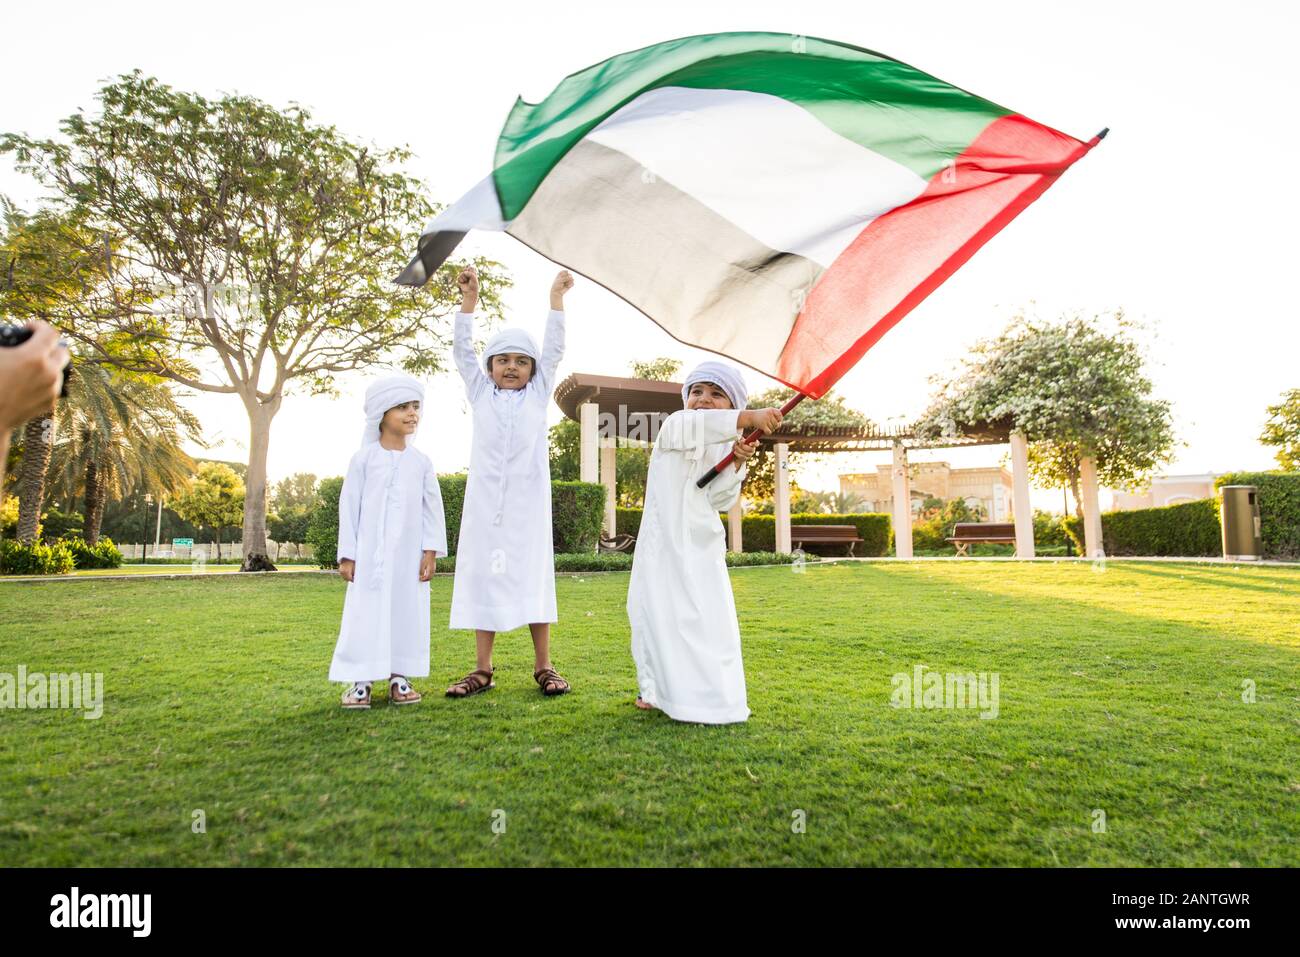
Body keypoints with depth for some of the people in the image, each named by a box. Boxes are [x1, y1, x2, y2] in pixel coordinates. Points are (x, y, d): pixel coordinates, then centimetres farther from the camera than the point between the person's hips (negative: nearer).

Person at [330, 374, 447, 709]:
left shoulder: (421, 461, 6)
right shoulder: (363, 458, 0)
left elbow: (432, 508, 7)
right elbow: (349, 506, 0)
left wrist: (431, 551, 0)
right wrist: (347, 554, -3)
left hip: (409, 553, 2)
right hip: (370, 552, -2)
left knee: (407, 611, 4)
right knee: (365, 611, 0)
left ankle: (400, 677, 13)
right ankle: (360, 680, 8)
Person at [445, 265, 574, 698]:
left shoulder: (538, 393, 11)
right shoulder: (481, 392, 13)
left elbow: (554, 350, 6)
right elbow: (462, 350, 8)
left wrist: (556, 297, 2)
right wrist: (469, 299, 1)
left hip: (528, 500, -1)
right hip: (485, 500, 1)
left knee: (533, 576, 1)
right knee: (483, 577, 2)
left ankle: (543, 666, 9)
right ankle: (483, 669, 11)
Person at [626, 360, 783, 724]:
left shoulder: (726, 446, 9)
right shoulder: (674, 427, -5)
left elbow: (721, 500, -1)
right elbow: (694, 426, -31)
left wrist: (736, 464, -17)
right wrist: (749, 417, -41)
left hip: (704, 547, 4)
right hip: (665, 544, -4)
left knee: (710, 620, 2)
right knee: (662, 616, 1)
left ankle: (709, 696, 18)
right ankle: (656, 688, 21)